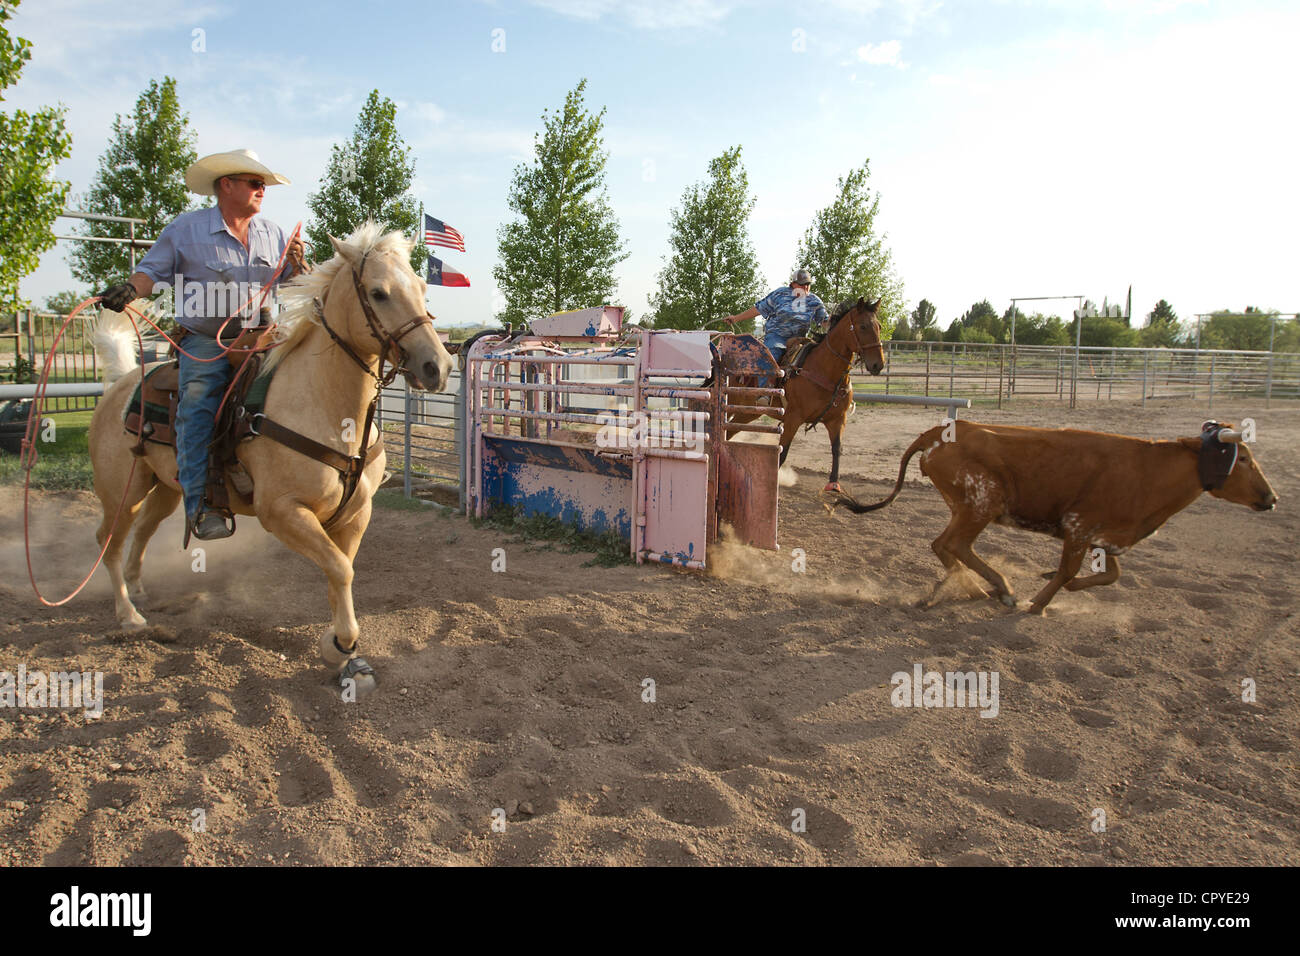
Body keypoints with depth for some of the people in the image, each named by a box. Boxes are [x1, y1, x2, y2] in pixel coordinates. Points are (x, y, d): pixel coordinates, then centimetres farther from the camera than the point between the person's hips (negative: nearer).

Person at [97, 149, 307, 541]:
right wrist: (129, 289, -20)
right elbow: (152, 270, 1)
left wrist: (297, 265, -7)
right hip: (204, 342, -4)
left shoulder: (272, 233, 13)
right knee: (198, 405, -25)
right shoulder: (186, 228, 2)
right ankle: (201, 504, -31)